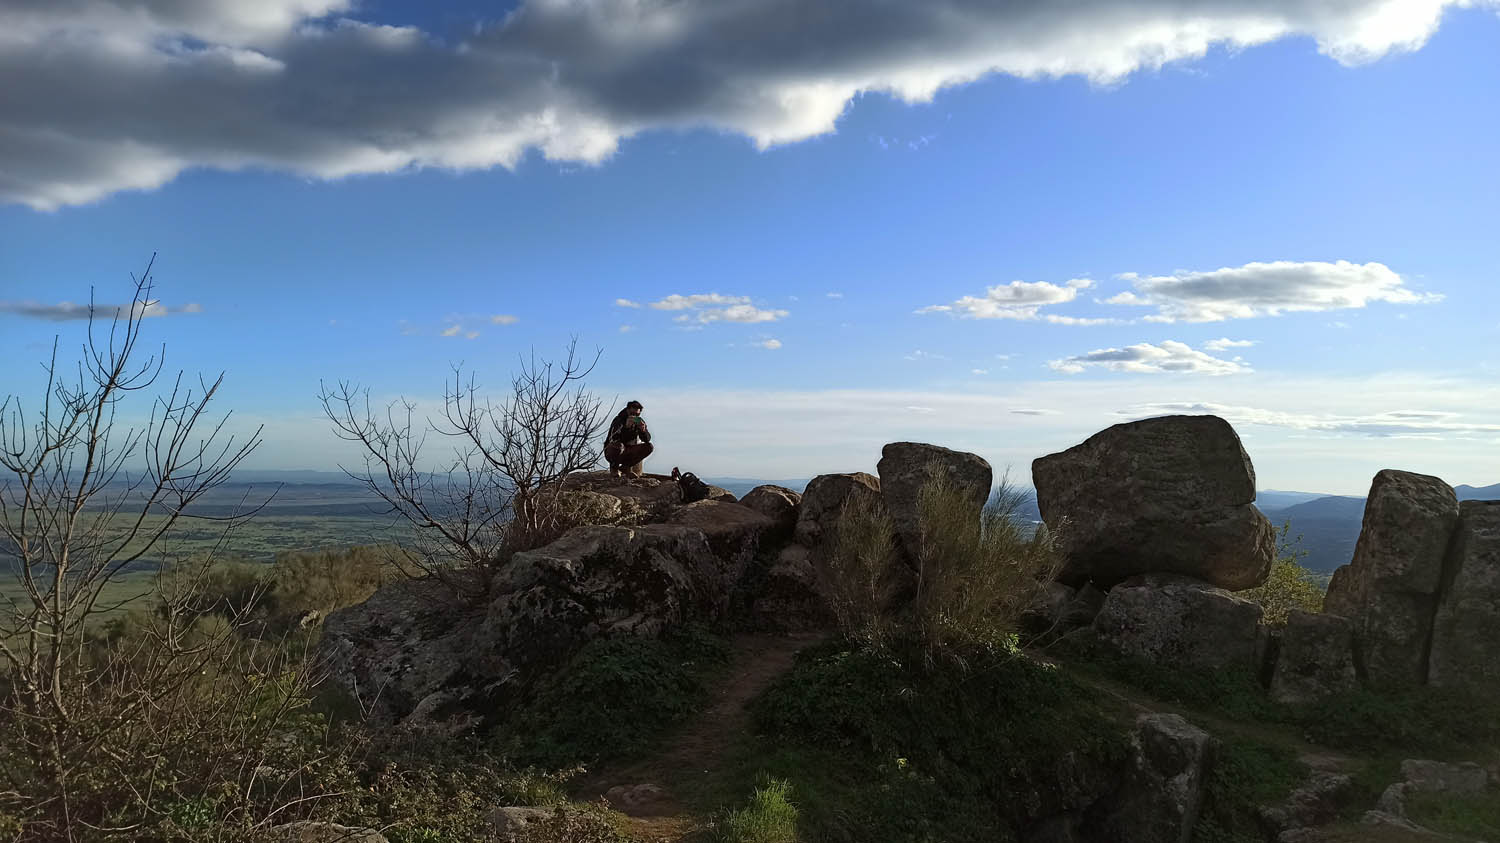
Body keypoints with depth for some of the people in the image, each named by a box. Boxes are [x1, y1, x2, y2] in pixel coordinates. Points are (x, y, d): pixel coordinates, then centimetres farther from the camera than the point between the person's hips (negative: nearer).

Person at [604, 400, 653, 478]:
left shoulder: (640, 422, -2)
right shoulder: (618, 420, -18)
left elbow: (647, 440, -10)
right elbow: (613, 439, -33)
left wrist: (643, 430, -32)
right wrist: (626, 427, -44)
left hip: (627, 452, 6)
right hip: (611, 451, -5)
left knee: (649, 447, -12)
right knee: (618, 445, -39)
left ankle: (624, 468, -2)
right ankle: (614, 468, -7)